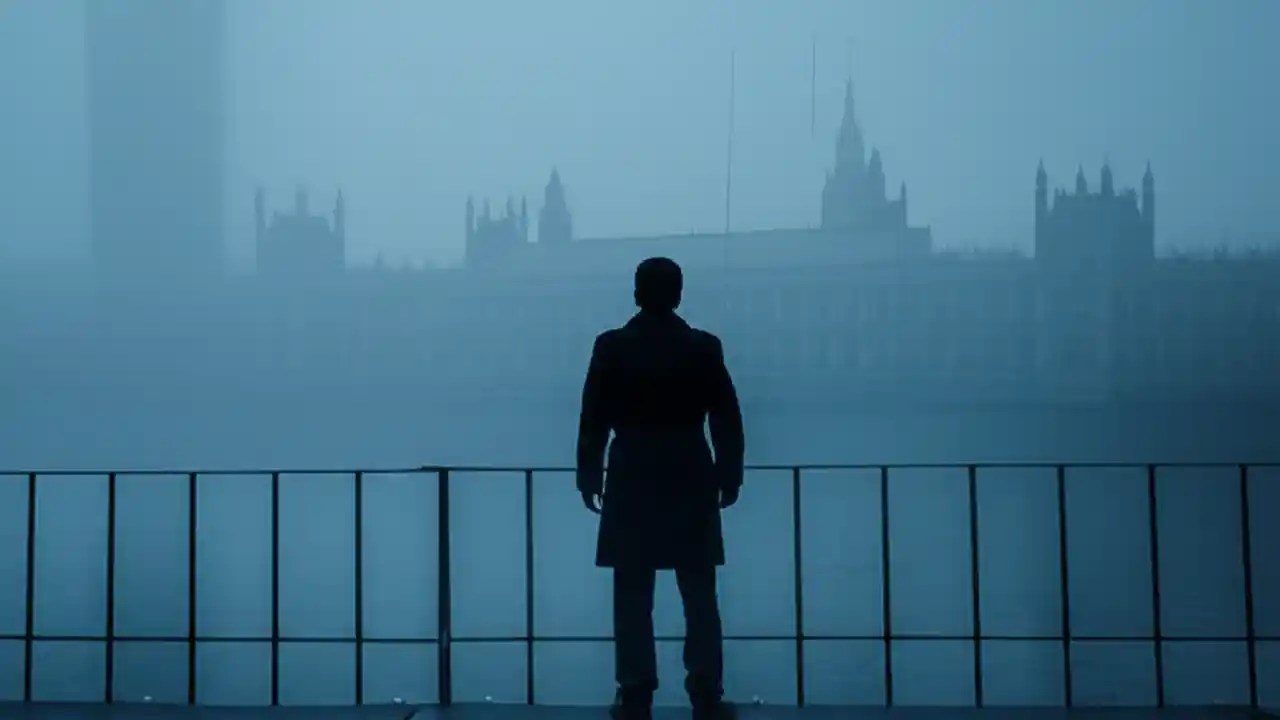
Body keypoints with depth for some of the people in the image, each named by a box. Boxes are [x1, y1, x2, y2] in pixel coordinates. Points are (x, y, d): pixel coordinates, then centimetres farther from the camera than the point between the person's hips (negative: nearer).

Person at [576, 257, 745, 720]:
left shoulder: (611, 347, -3)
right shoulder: (705, 348, -1)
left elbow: (592, 421, -2)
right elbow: (727, 420, 1)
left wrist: (589, 478, 6)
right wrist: (730, 476, 10)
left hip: (632, 482, -1)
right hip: (691, 481, 1)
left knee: (633, 599, 4)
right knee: (700, 597, 6)